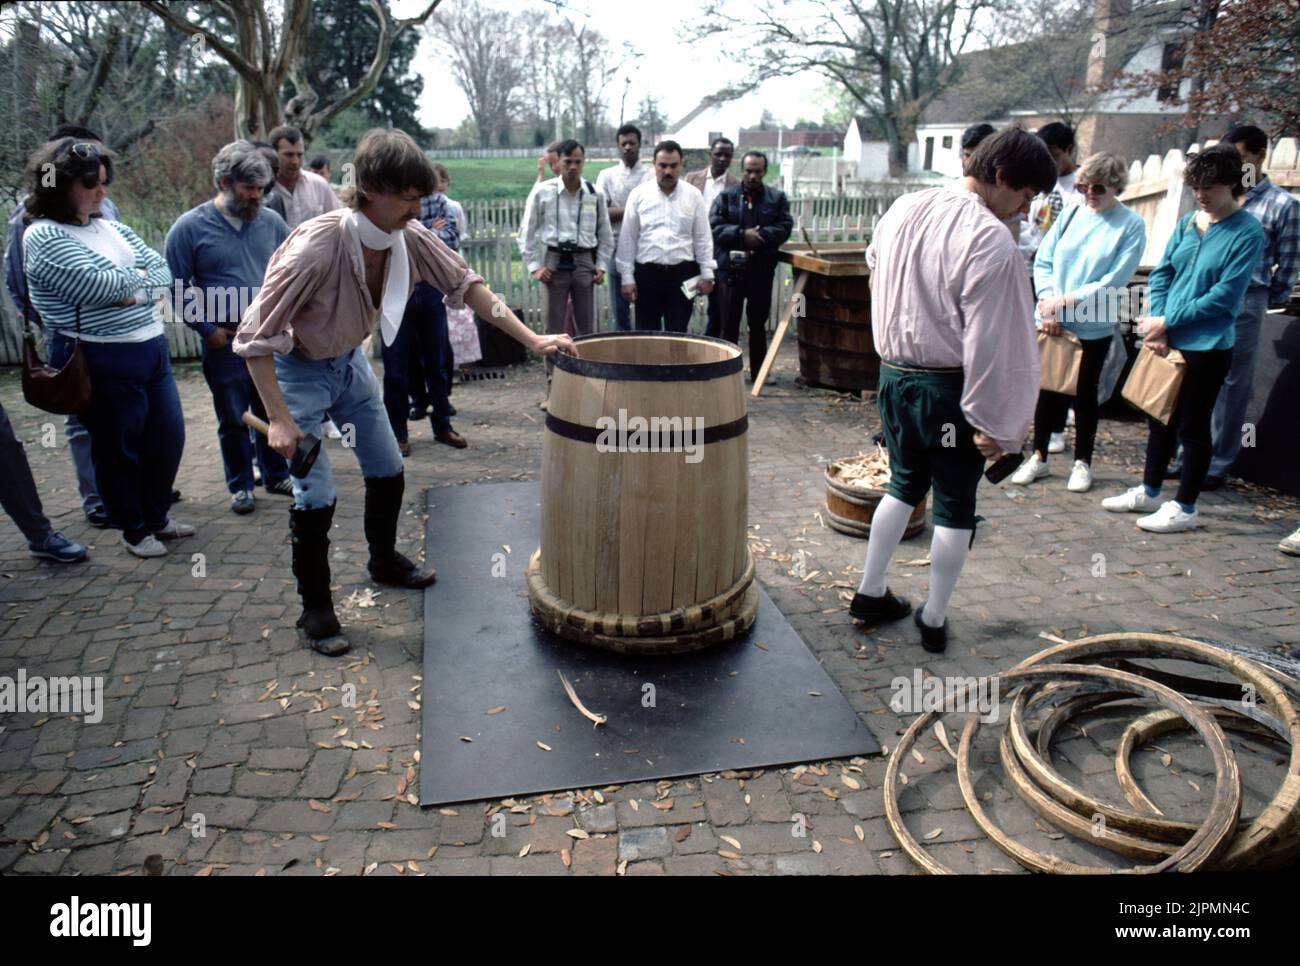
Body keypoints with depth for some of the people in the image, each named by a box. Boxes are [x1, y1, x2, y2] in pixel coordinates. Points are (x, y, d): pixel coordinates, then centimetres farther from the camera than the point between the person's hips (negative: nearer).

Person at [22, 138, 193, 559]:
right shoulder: (43, 236, -9)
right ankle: (135, 530, 23)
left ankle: (157, 515, 33)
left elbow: (163, 271, 6)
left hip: (151, 348, 7)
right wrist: (139, 273, -1)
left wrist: (132, 289, -13)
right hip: (102, 361, -7)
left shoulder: (109, 226, 13)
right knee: (117, 448, 7)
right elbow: (102, 286, -19)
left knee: (168, 437, 13)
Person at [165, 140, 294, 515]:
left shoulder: (271, 222, 3)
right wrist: (207, 329, -8)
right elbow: (177, 287, -3)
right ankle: (240, 485, 22)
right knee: (233, 418, 8)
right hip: (225, 341, -2)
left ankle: (277, 476, 29)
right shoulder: (190, 226, -5)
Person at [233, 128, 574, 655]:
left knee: (388, 470, 14)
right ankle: (315, 608, 12)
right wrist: (279, 419, -29)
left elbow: (466, 283, -6)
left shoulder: (410, 236, -17)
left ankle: (384, 561, 40)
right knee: (316, 496, -8)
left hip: (350, 360, 6)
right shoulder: (317, 245, -35)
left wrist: (532, 339, -12)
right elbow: (257, 334, -29)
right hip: (298, 370, -6)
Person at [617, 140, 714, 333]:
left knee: (678, 333, 5)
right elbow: (628, 239, 2)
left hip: (682, 273, 0)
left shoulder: (693, 195, 4)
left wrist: (706, 273, 2)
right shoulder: (638, 194, 1)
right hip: (647, 272, 0)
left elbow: (703, 238, 6)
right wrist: (627, 277, -2)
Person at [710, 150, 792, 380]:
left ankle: (759, 371, 19)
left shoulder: (777, 198, 8)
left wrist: (759, 235, -18)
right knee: (729, 322, 4)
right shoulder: (726, 196, 5)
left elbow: (785, 227, -3)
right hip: (731, 268, -1)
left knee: (759, 323, 10)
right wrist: (742, 234, -18)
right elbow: (714, 227, -6)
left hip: (762, 269, 1)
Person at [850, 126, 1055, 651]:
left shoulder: (904, 209, 3)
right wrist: (992, 422, -15)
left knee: (904, 484, 22)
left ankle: (870, 592, 27)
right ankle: (934, 619, 20)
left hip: (893, 375, 7)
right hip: (949, 389, -7)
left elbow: (874, 266, 20)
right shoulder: (990, 241, -20)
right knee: (954, 505, 9)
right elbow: (991, 343, -21)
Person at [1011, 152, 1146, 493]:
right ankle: (1039, 457, 23)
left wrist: (1065, 302, -16)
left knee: (1084, 393, 9)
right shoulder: (1071, 215, 3)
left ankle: (1082, 462, 24)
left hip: (1094, 326, -2)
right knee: (1048, 388, 9)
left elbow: (1115, 280, -13)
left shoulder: (1131, 226, -7)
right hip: (1051, 323, 3)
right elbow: (1043, 262, 3)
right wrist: (1047, 303, -11)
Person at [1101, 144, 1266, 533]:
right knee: (1160, 418, 16)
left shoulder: (1247, 233, -11)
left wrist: (1167, 321, -15)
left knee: (1192, 427, 4)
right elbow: (1161, 273, 7)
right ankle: (1148, 492, 31)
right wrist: (1155, 323, -7)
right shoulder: (1188, 221, 7)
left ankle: (1184, 508, 16)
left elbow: (1225, 295, -16)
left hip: (1207, 346, -6)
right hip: (1167, 340, 6)